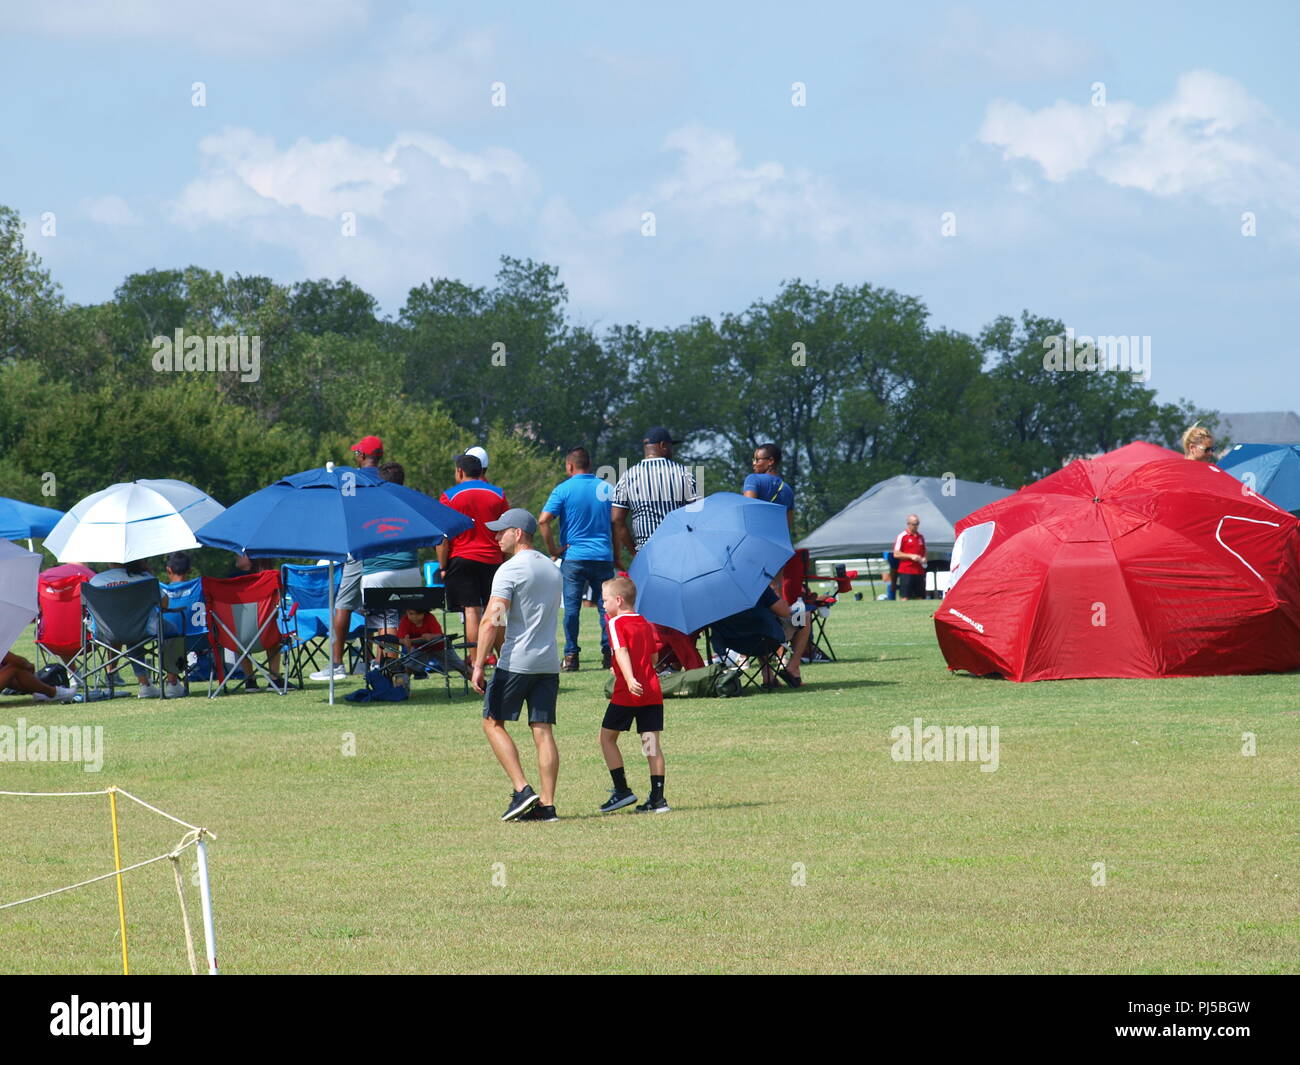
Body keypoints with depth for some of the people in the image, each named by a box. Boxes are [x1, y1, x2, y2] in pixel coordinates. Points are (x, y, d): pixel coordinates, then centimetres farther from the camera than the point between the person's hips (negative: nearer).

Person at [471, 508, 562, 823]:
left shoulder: (510, 570, -10)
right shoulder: (552, 569, 16)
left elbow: (491, 621, -17)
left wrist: (479, 665, -16)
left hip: (517, 663, -7)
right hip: (549, 662, 7)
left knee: (493, 722, 5)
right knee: (543, 731, 4)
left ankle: (521, 790, -8)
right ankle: (547, 804, -1)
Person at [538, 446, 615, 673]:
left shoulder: (564, 490, -3)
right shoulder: (606, 489, 7)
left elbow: (543, 520, -14)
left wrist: (553, 549, -5)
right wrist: (617, 555, 17)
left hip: (573, 557, -2)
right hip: (603, 557, 3)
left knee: (571, 607, 1)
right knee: (606, 607, 7)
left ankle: (571, 656, -1)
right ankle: (609, 654, 4)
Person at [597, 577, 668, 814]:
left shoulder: (616, 623, -5)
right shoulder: (645, 624, 15)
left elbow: (622, 652, -20)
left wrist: (629, 679, -33)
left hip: (627, 694, -6)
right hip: (653, 692, 6)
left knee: (607, 737, 8)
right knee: (652, 742, 4)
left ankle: (622, 790, 2)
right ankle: (657, 798, -1)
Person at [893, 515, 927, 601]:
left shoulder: (920, 537, 15)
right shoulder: (902, 536, -1)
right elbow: (896, 554, -5)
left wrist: (924, 559, 4)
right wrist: (911, 556, -14)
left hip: (919, 571, 5)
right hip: (906, 571, -5)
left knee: (920, 597, 3)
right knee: (905, 598, -8)